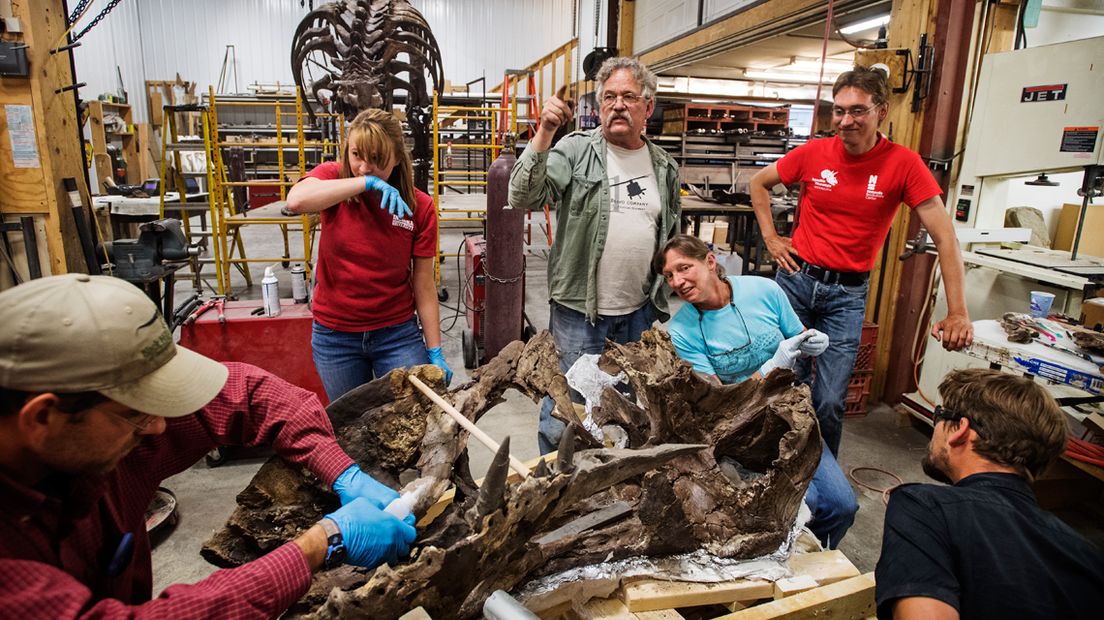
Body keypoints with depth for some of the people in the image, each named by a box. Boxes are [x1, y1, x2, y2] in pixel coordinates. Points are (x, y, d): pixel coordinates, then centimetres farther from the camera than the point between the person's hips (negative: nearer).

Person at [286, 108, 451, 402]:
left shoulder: (420, 207, -8)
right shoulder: (333, 177, -6)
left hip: (398, 334, 0)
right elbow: (296, 201, -29)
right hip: (334, 336, 1)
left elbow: (424, 286, -5)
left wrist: (435, 353, -6)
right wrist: (365, 183, -33)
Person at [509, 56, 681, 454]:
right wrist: (545, 133, -27)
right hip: (578, 311, -4)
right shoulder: (575, 151, -5)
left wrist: (665, 291, 17)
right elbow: (523, 198, -19)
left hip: (641, 314, 5)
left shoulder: (665, 167, 9)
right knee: (565, 409, 6)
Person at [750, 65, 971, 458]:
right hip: (796, 278, 2)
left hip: (848, 293, -1)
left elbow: (945, 238, -10)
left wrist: (958, 312, -17)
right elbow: (759, 183, 13)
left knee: (829, 401, -2)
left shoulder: (903, 164, -9)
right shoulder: (814, 153, -4)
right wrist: (770, 238, 4)